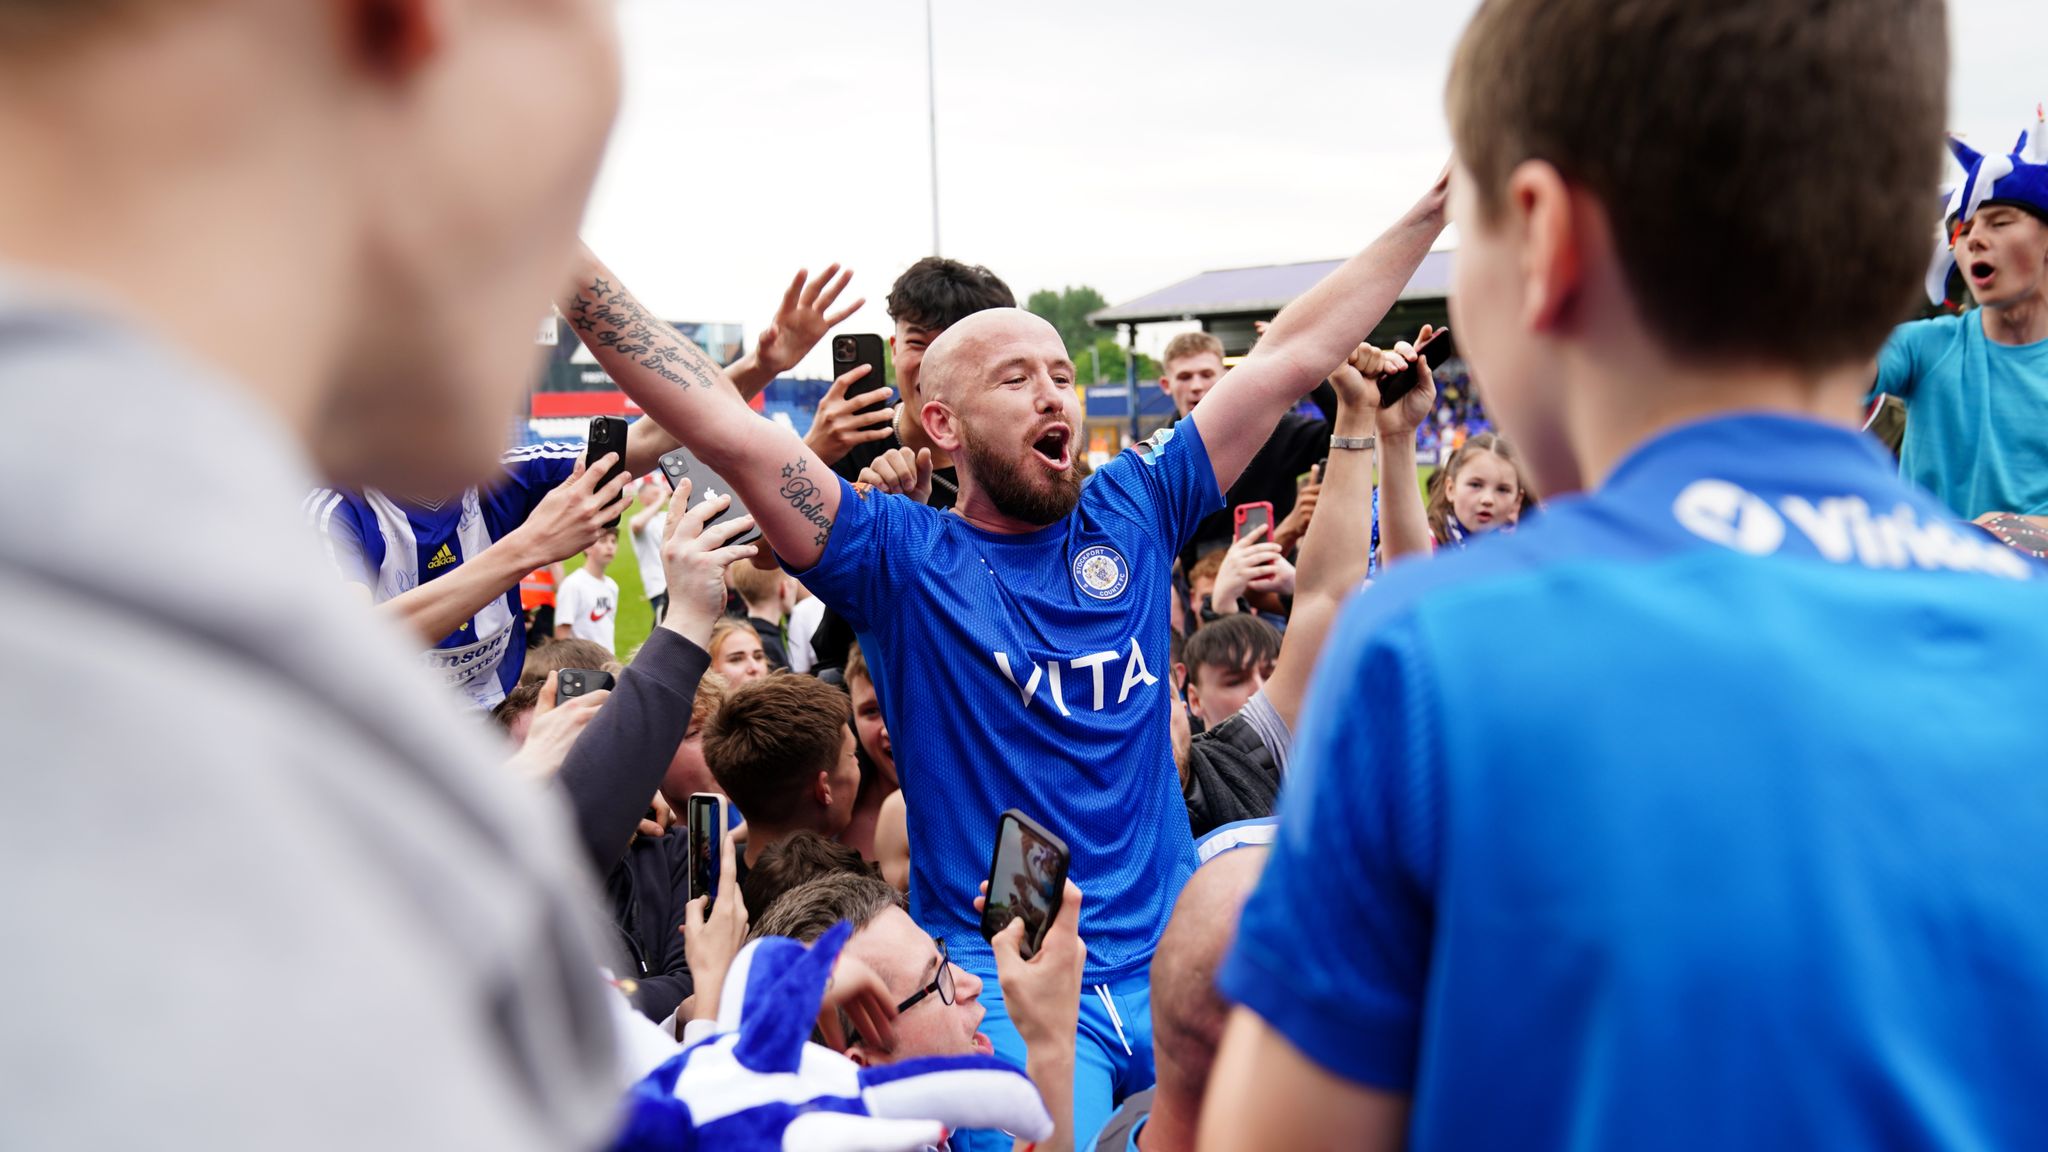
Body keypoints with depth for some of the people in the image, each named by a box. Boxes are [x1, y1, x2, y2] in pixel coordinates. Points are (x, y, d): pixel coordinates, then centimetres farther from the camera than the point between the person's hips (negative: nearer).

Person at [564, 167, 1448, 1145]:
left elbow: (1294, 356, 9)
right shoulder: (901, 557, -3)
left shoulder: (1133, 514, 7)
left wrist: (1431, 207, 11)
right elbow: (726, 430, -13)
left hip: (1173, 956, 4)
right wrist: (561, 253, -19)